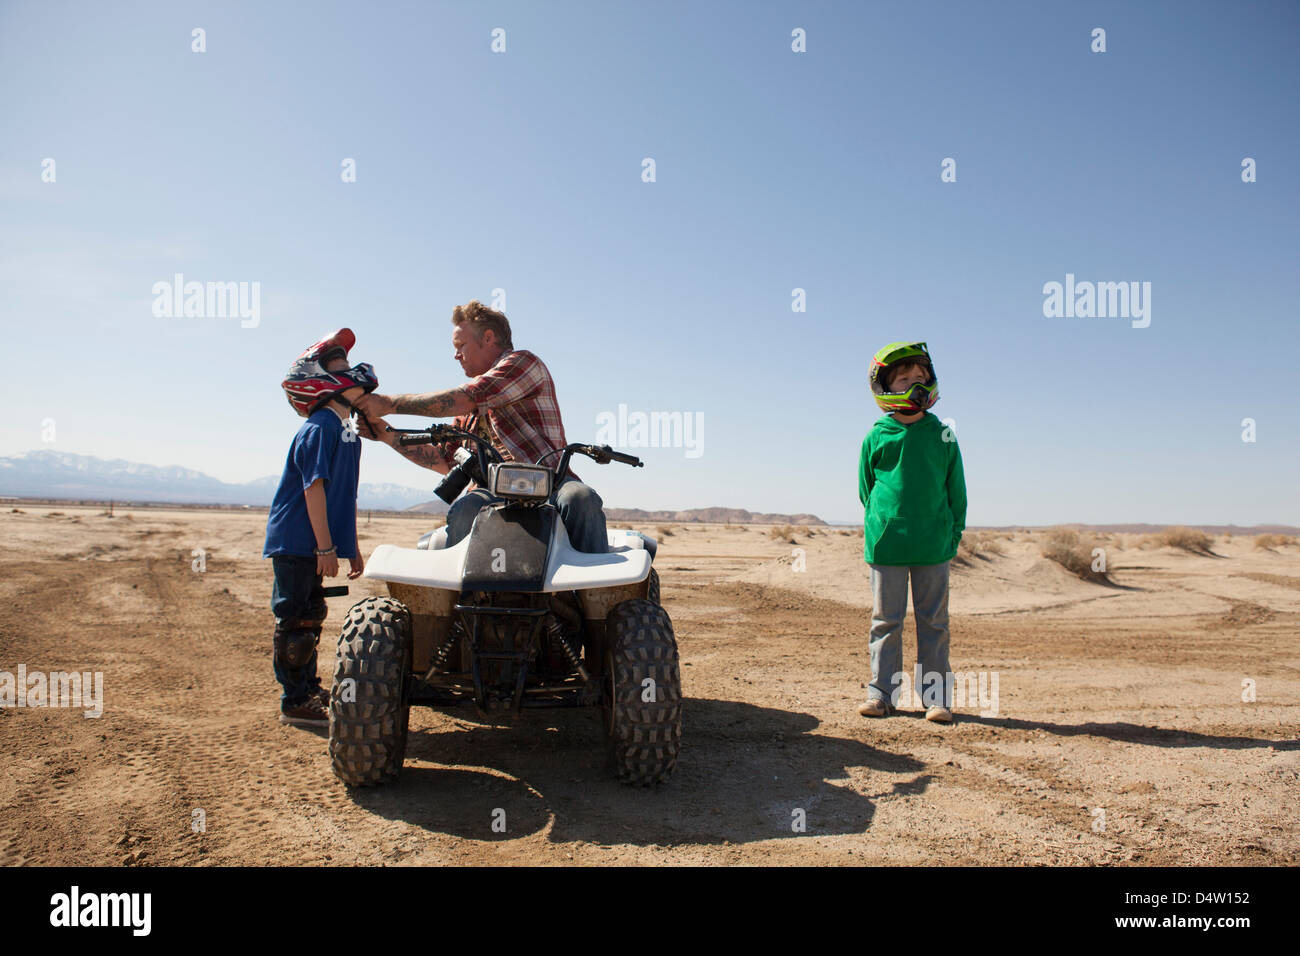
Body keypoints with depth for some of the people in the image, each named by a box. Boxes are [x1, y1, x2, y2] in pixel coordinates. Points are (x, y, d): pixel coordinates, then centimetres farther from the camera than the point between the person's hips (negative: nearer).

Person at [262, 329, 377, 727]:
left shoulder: (346, 429, 14)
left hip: (312, 544, 9)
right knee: (296, 620, -3)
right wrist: (326, 547, -23)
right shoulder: (320, 426, -14)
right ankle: (295, 702, 5)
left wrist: (353, 547, 20)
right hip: (297, 541, -9)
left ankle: (309, 689, 30)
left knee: (309, 618, 18)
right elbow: (314, 487, -21)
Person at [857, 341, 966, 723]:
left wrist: (953, 533, 3)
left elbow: (956, 489, 9)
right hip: (886, 545, -1)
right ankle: (882, 691, 16)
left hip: (934, 546, 1)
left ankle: (936, 695, 17)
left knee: (933, 622, 8)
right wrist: (879, 529, 3)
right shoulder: (876, 438, 0)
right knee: (886, 620, 7)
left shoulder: (941, 435, 4)